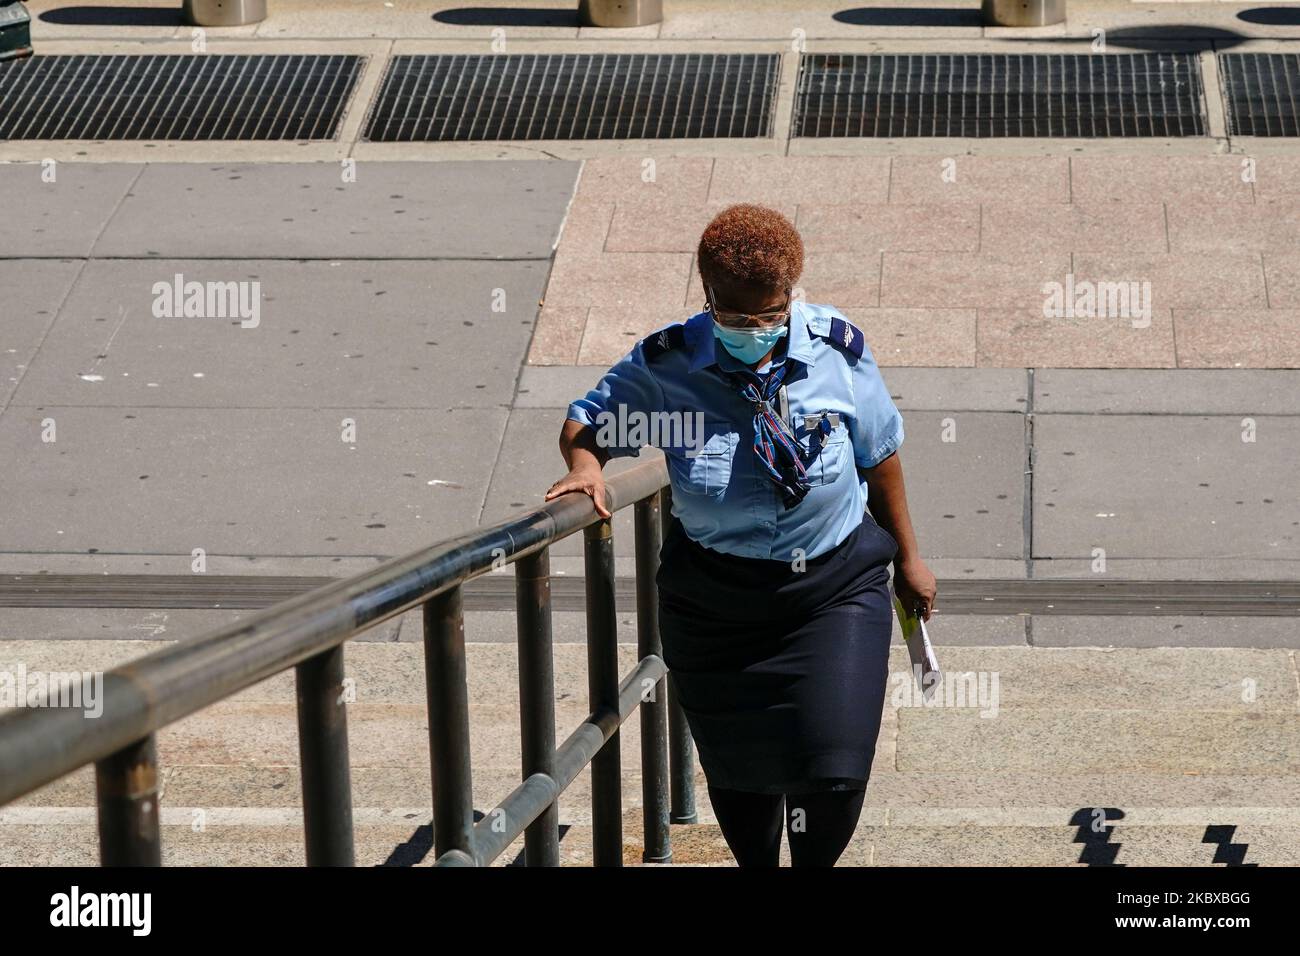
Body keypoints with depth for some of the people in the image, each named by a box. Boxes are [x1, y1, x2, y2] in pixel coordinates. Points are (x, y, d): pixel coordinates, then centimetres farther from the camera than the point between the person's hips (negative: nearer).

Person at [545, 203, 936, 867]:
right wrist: (584, 467, -20)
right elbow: (588, 420, 4)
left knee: (835, 774, -9)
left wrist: (907, 557, 13)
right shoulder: (665, 365, -13)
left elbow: (879, 454, 4)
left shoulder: (836, 349, -11)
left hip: (834, 588, -1)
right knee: (736, 772, 12)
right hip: (713, 600, 1)